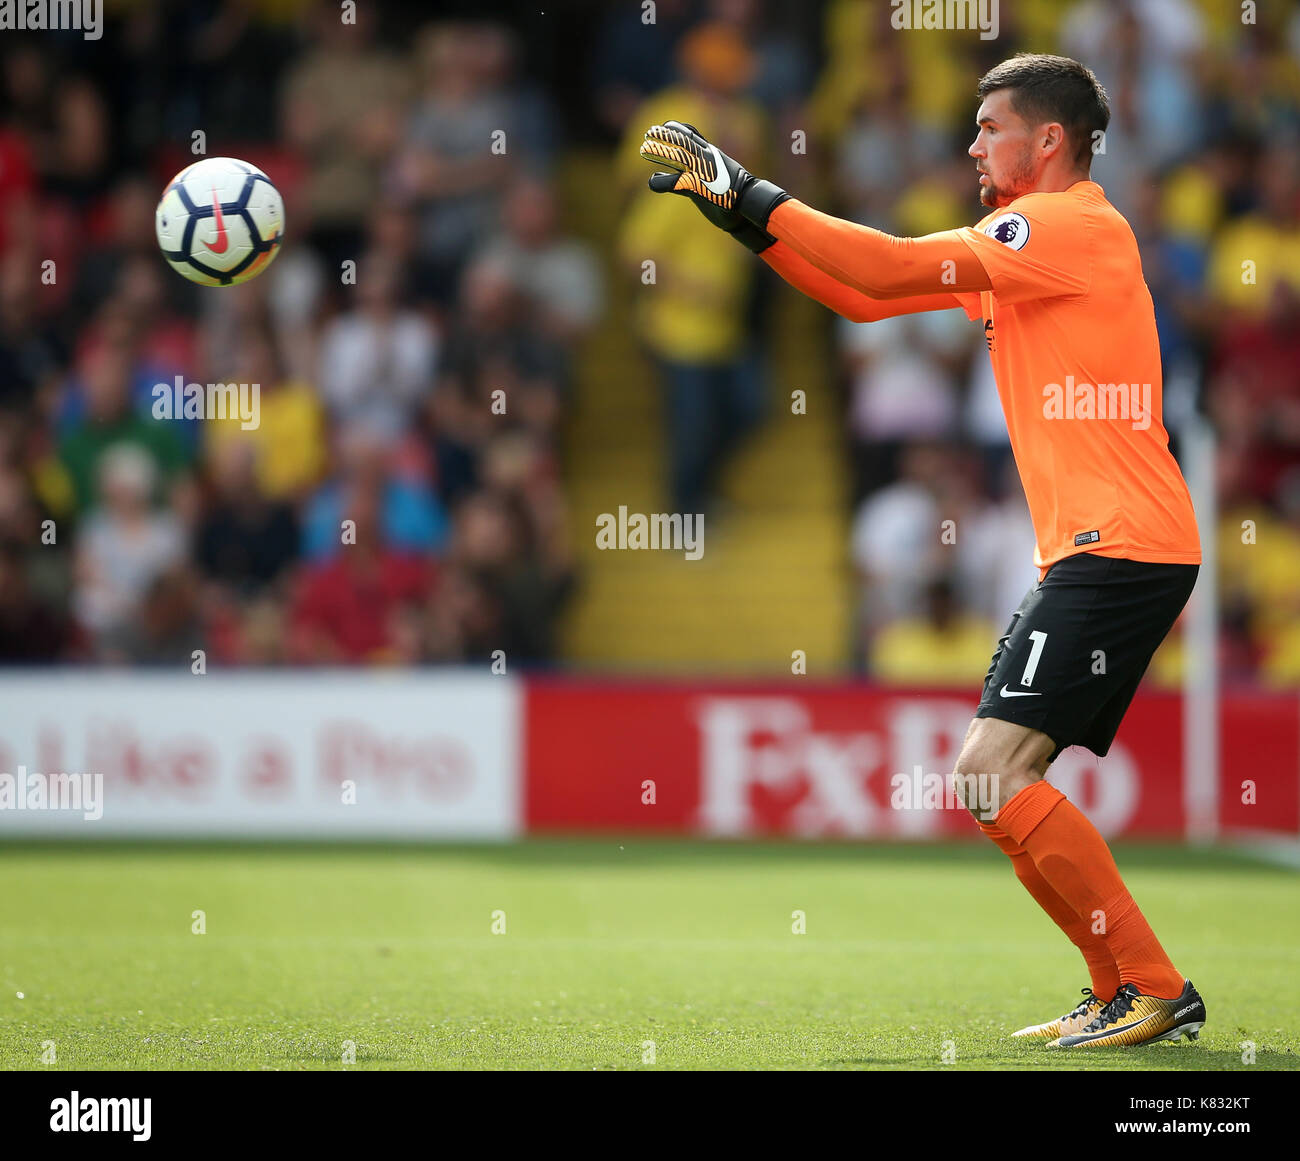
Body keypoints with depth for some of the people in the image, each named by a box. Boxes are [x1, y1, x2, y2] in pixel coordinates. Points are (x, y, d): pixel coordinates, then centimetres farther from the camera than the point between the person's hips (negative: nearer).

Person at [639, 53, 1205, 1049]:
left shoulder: (1079, 228, -10)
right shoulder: (1015, 243, 20)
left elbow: (896, 268, -15)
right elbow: (870, 295, 20)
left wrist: (754, 200, -10)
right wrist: (741, 211, 13)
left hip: (1121, 547, -10)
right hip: (1093, 552, 10)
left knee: (992, 772, -16)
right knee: (998, 780, 10)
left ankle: (1154, 989, -12)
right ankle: (1127, 999, 13)